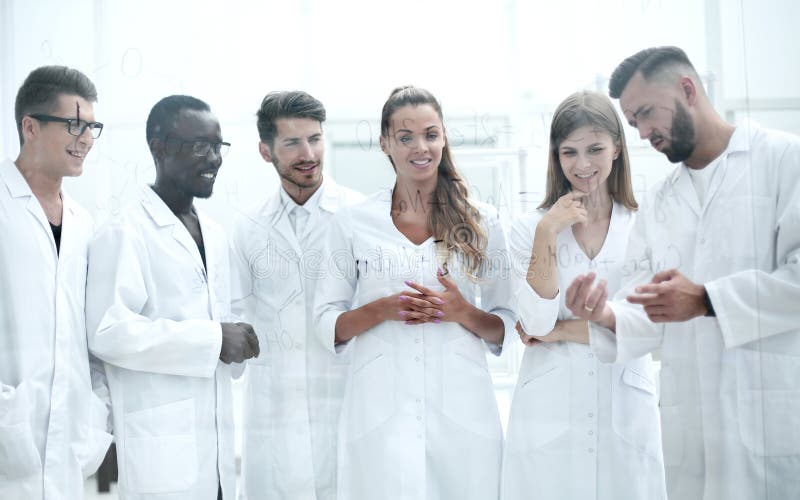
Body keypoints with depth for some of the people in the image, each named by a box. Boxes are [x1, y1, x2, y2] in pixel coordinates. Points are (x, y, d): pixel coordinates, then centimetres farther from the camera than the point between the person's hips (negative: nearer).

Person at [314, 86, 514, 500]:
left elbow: (508, 327, 8)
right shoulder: (351, 223, 4)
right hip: (379, 414, -1)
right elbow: (327, 324, 5)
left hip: (462, 412, 1)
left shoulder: (482, 222, 6)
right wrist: (383, 309, -12)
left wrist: (463, 312, -12)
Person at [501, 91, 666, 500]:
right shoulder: (529, 228, 3)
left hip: (625, 416, 0)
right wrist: (548, 233, -12)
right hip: (549, 416, 0)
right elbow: (537, 322, -9)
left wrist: (558, 331, -7)